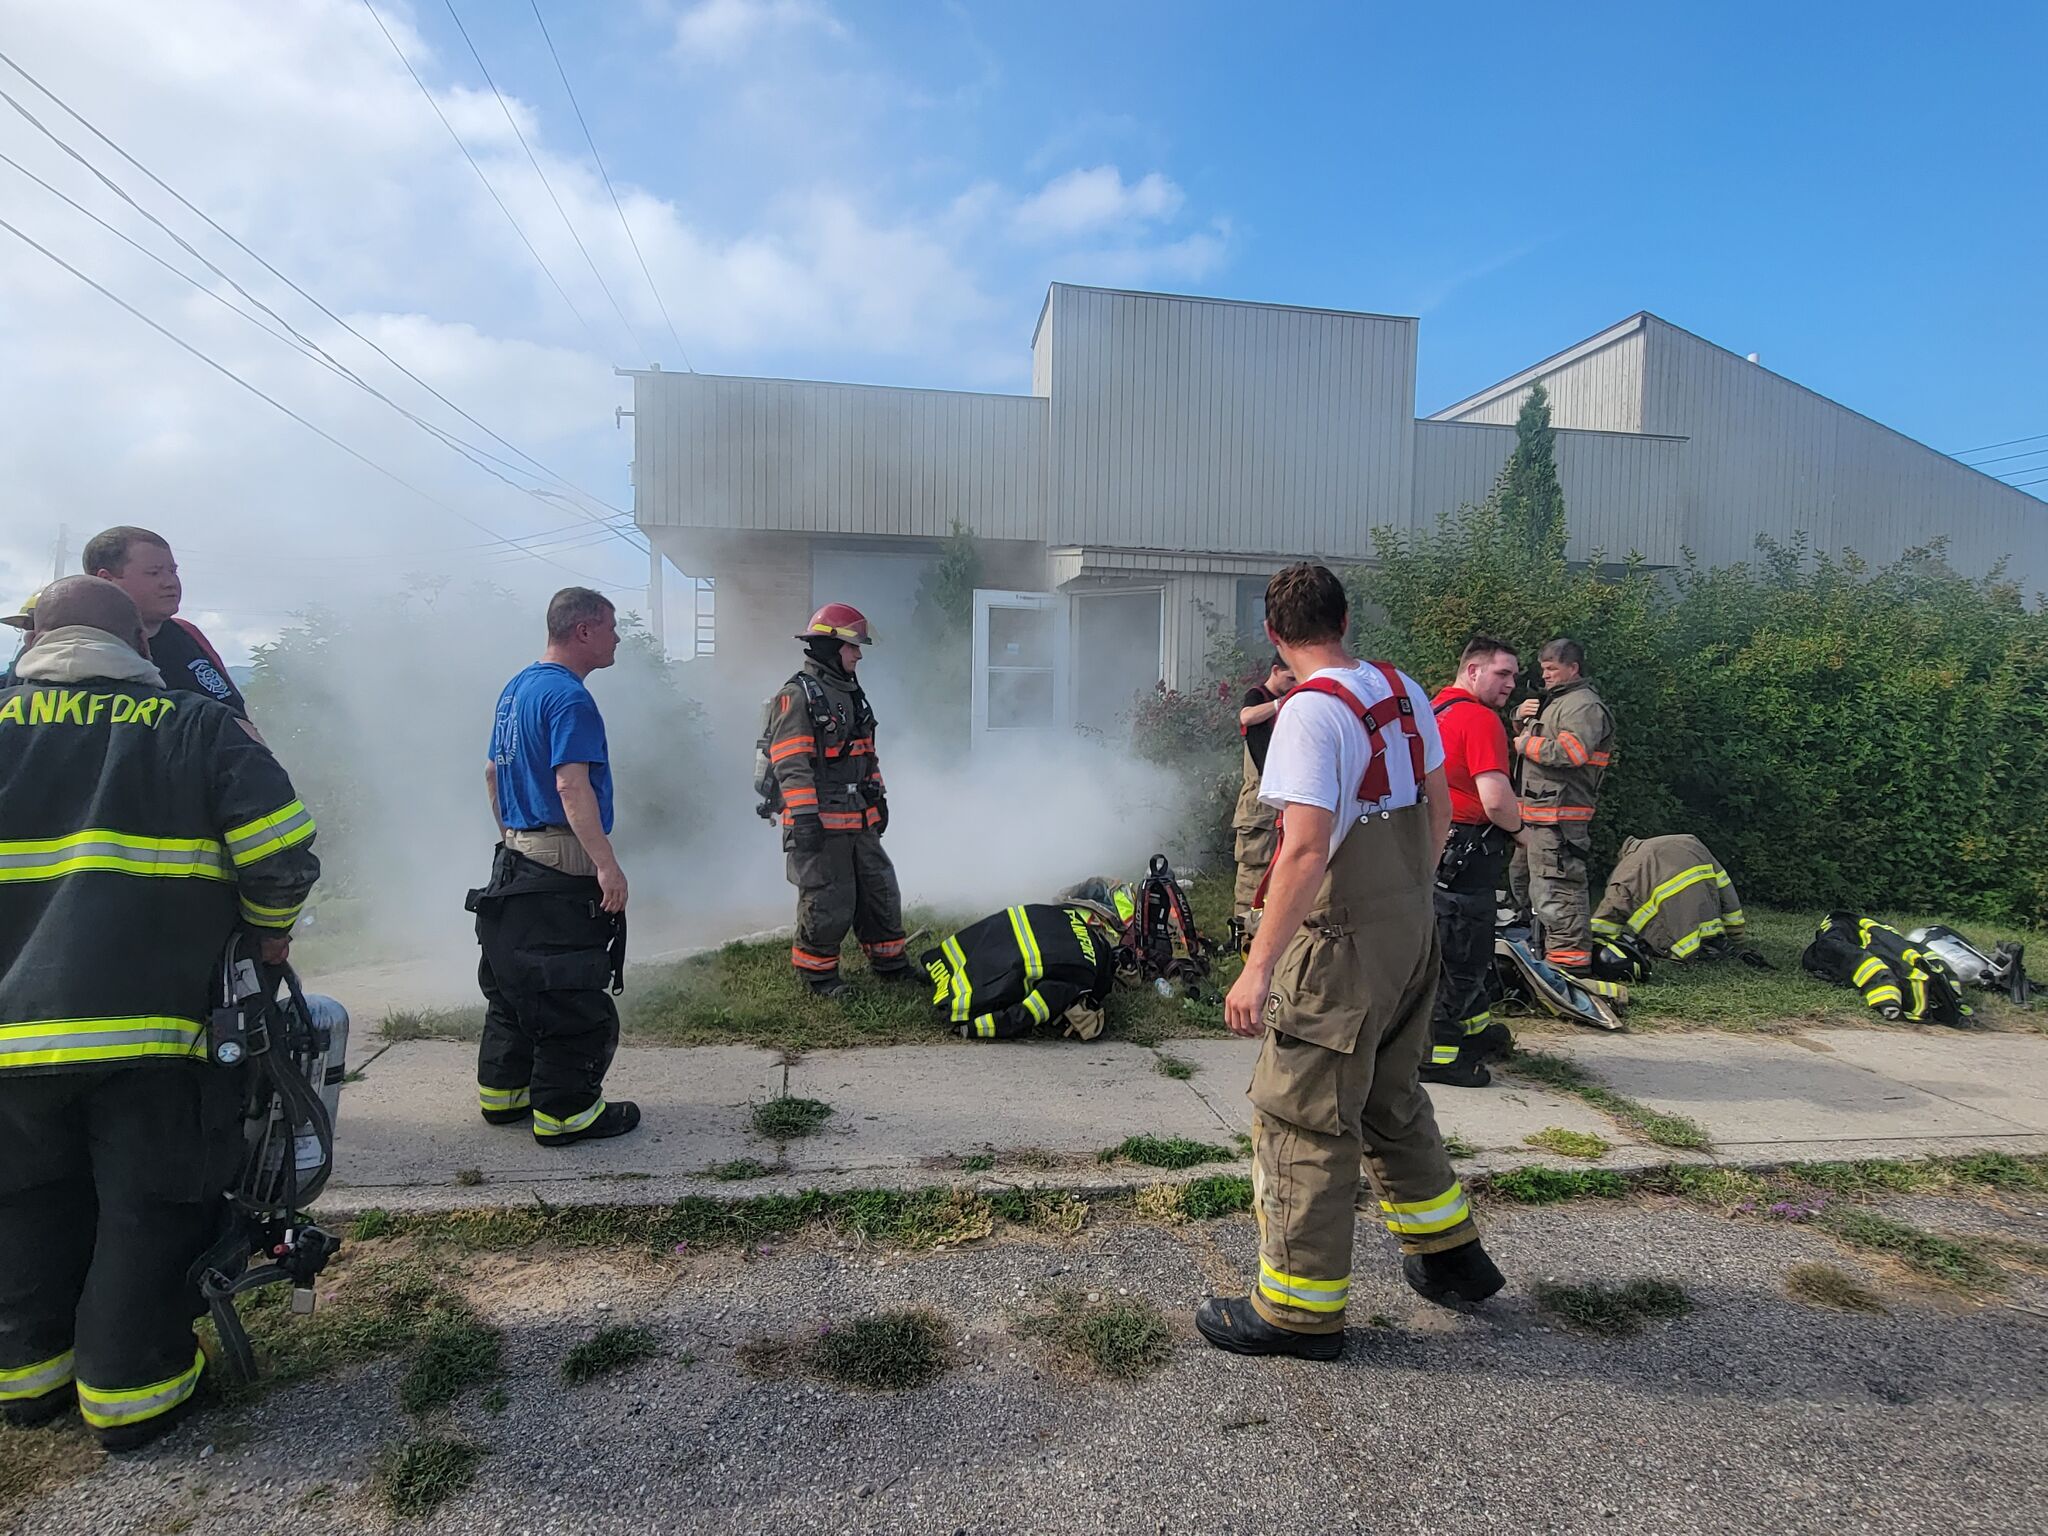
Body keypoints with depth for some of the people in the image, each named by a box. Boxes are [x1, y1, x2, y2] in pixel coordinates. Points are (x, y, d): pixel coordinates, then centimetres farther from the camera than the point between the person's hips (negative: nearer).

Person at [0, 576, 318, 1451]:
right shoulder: (195, 727, -1)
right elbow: (282, 847, -10)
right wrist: (269, 925, 8)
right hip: (146, 1020, -3)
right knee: (149, 1209, 9)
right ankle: (131, 1389, 17)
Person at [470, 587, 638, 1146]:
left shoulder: (515, 689, 15)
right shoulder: (569, 698, -17)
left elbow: (492, 771, 22)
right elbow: (572, 787, -26)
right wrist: (608, 865, -28)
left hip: (514, 861, 10)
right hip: (562, 870, -10)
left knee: (514, 985, 18)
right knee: (572, 995, -2)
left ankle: (502, 1093, 29)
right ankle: (564, 1111, 5)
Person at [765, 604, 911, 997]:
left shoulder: (852, 694, 17)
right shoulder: (797, 696, -12)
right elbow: (791, 764, -19)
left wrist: (878, 798, 23)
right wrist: (803, 816, -23)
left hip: (861, 820, 9)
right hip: (821, 822, -9)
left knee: (879, 891, 16)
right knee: (828, 902, -2)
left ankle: (889, 961, 29)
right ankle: (817, 971, 16)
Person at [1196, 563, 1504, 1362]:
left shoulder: (1311, 710, -19)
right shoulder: (1406, 693, 5)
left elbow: (1306, 850, -26)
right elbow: (1438, 810, 13)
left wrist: (1258, 966, -25)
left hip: (1341, 941, -8)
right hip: (1411, 931, 9)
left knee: (1302, 1117, 4)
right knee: (1391, 1099, 25)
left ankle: (1300, 1309, 17)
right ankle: (1449, 1255, 41)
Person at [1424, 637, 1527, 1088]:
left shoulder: (1434, 709, 13)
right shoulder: (1480, 718, -16)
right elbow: (1496, 800, -24)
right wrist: (1518, 829, -4)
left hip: (1431, 843, 10)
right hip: (1464, 849, -10)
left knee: (1474, 944, 23)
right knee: (1460, 953, 0)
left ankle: (1475, 1027, 38)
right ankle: (1438, 1054, 8)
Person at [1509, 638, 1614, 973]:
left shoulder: (1584, 706, -11)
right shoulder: (1554, 701, 22)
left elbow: (1570, 751, -26)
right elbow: (1524, 735, 30)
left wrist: (1525, 744, -13)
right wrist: (1521, 717, 8)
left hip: (1560, 816, -11)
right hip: (1536, 812, 11)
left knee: (1555, 888, -13)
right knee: (1522, 879, 21)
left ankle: (1569, 962, -9)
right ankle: (1544, 946, 32)